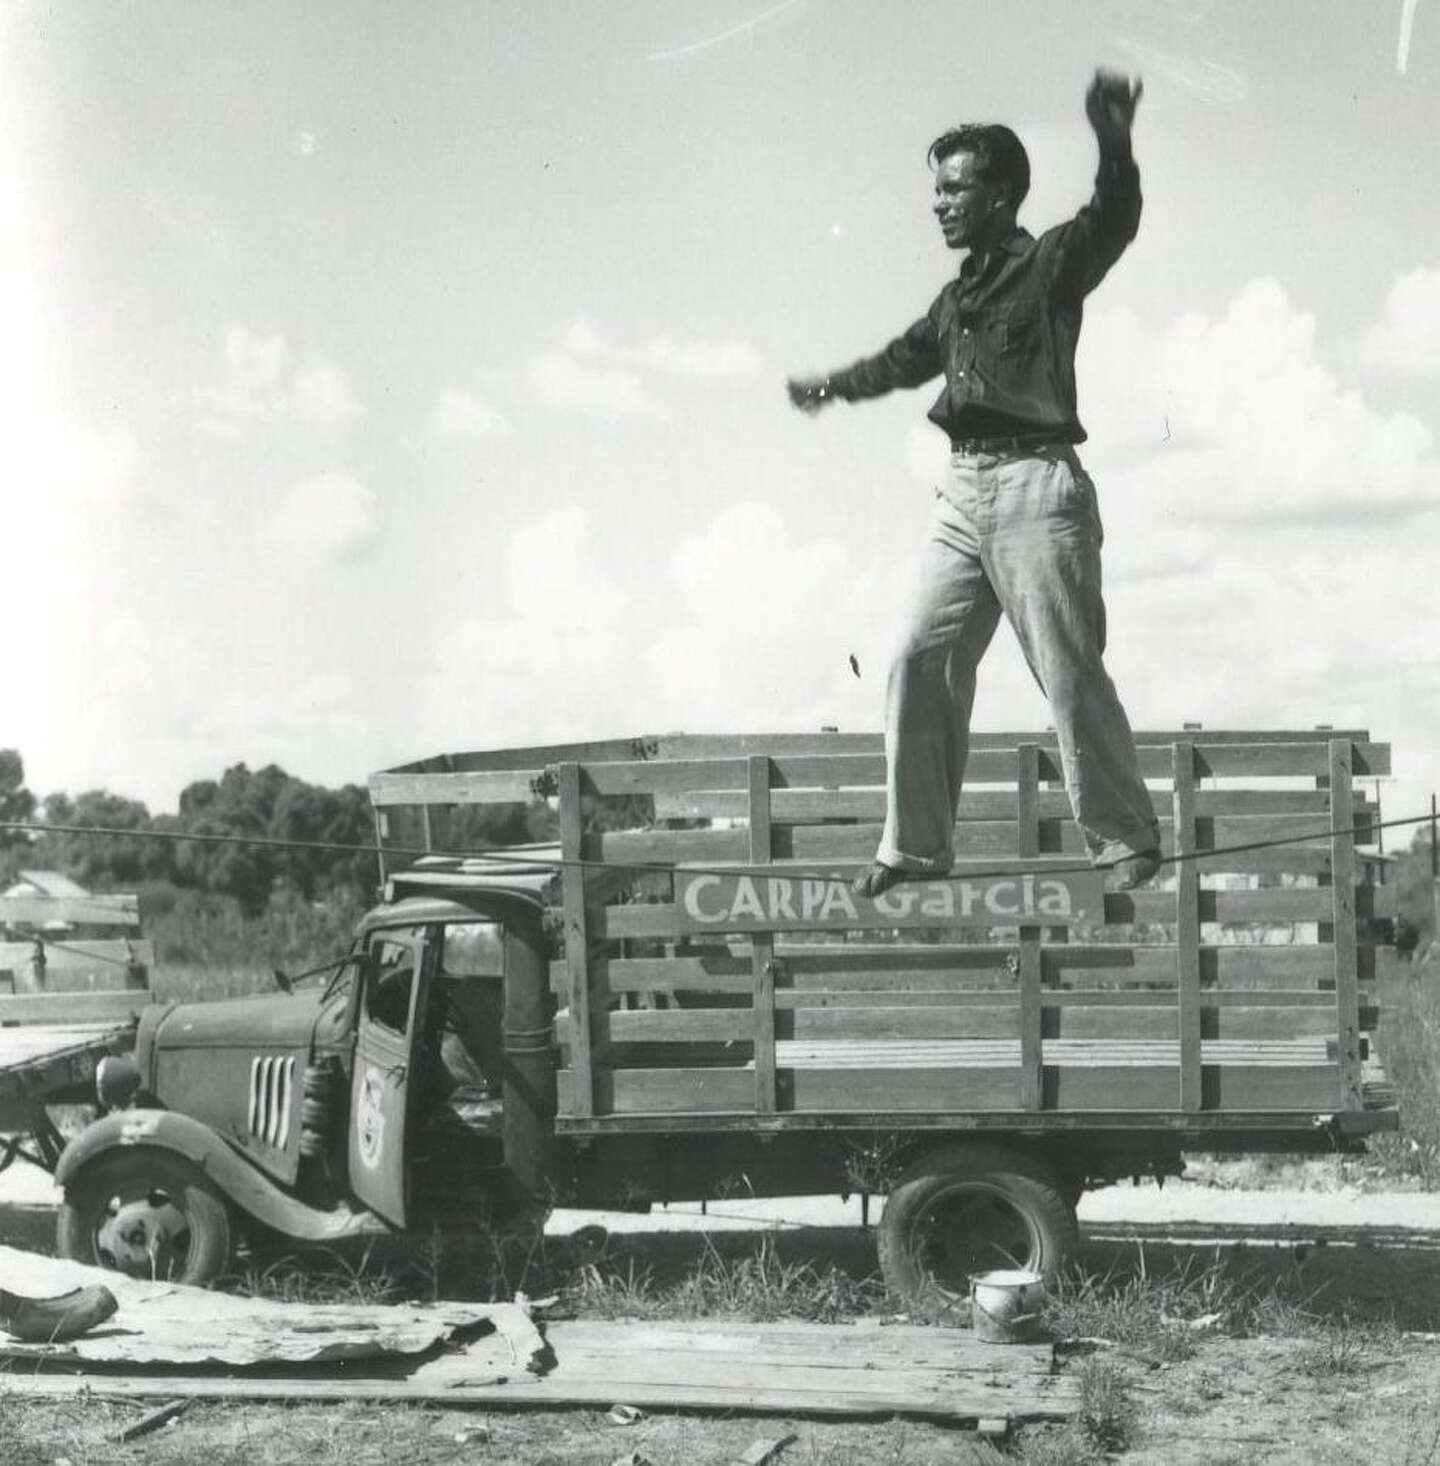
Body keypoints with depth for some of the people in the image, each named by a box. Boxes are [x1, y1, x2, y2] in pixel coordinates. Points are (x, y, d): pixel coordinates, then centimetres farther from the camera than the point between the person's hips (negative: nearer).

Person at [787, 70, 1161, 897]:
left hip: (1037, 487, -8)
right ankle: (917, 844, 10)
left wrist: (1115, 144, -40)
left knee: (1072, 673, -8)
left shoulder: (1053, 263, -1)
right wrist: (835, 388, 53)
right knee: (922, 664, 3)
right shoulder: (959, 296, 20)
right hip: (965, 494, 8)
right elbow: (909, 356, 38)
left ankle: (1127, 841, 1)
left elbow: (1113, 221, -21)